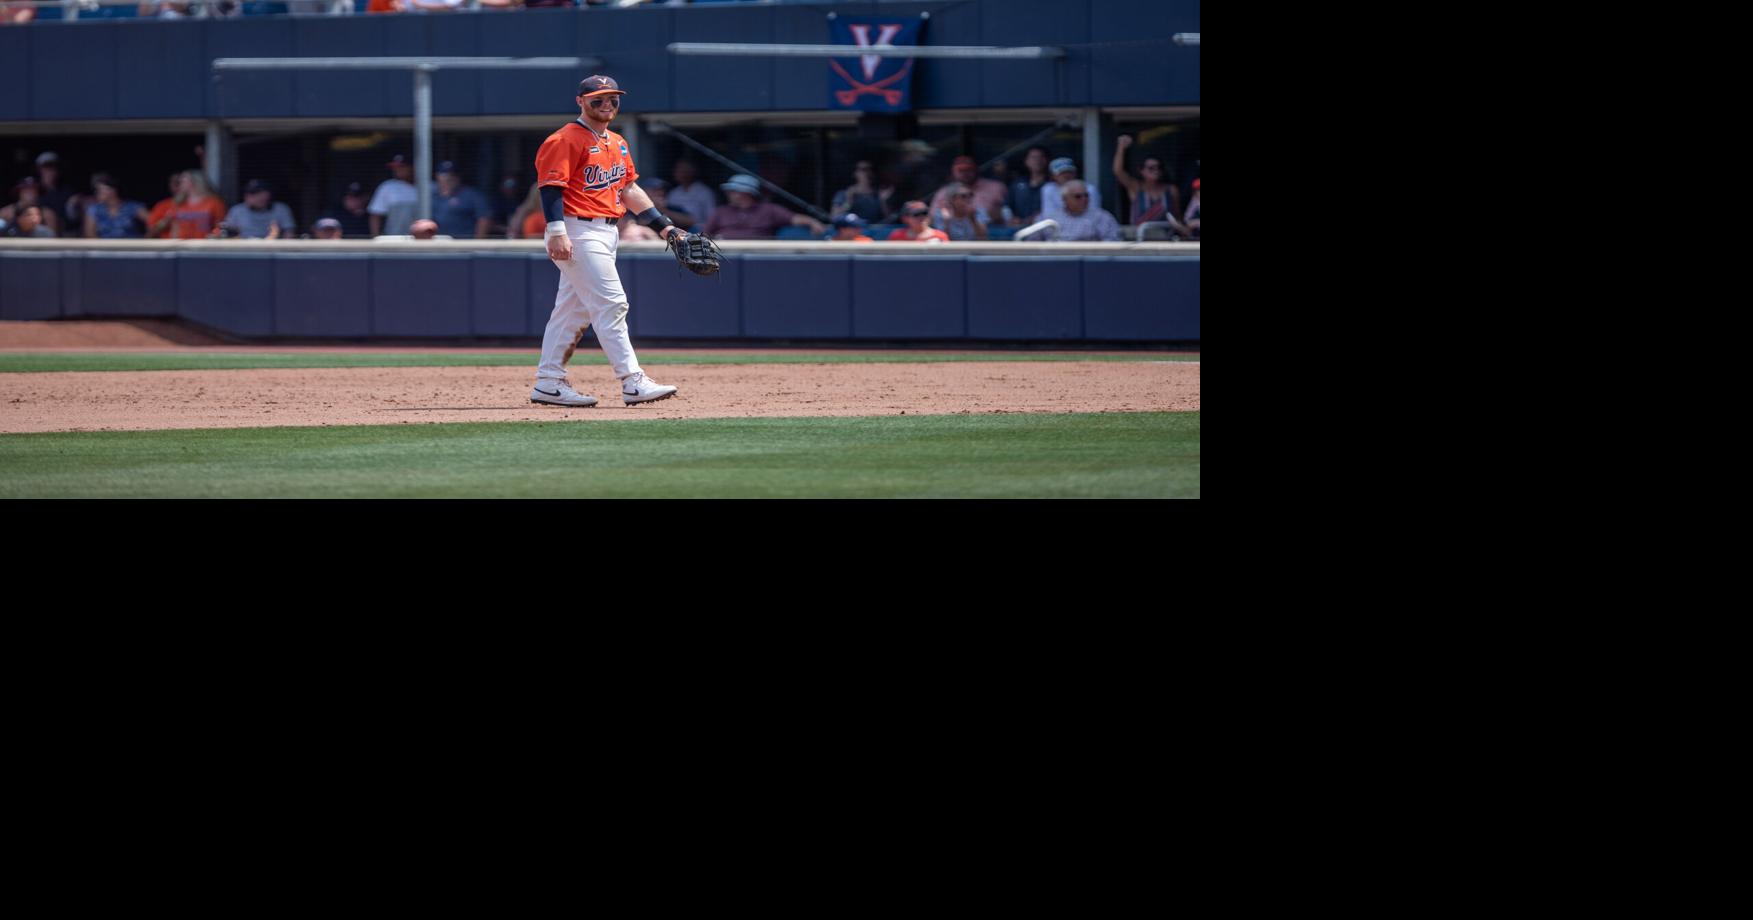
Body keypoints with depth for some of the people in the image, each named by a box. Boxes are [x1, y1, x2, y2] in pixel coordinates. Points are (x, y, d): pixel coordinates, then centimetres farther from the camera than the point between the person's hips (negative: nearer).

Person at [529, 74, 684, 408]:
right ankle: (632, 382, -16)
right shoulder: (567, 140, -9)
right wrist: (557, 232, -26)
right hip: (578, 232, -9)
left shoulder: (617, 143, 19)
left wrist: (664, 226, 16)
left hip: (605, 233, 9)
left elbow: (629, 189, 22)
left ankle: (548, 383, 12)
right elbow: (552, 188, -16)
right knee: (611, 303, -13)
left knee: (573, 310, 9)